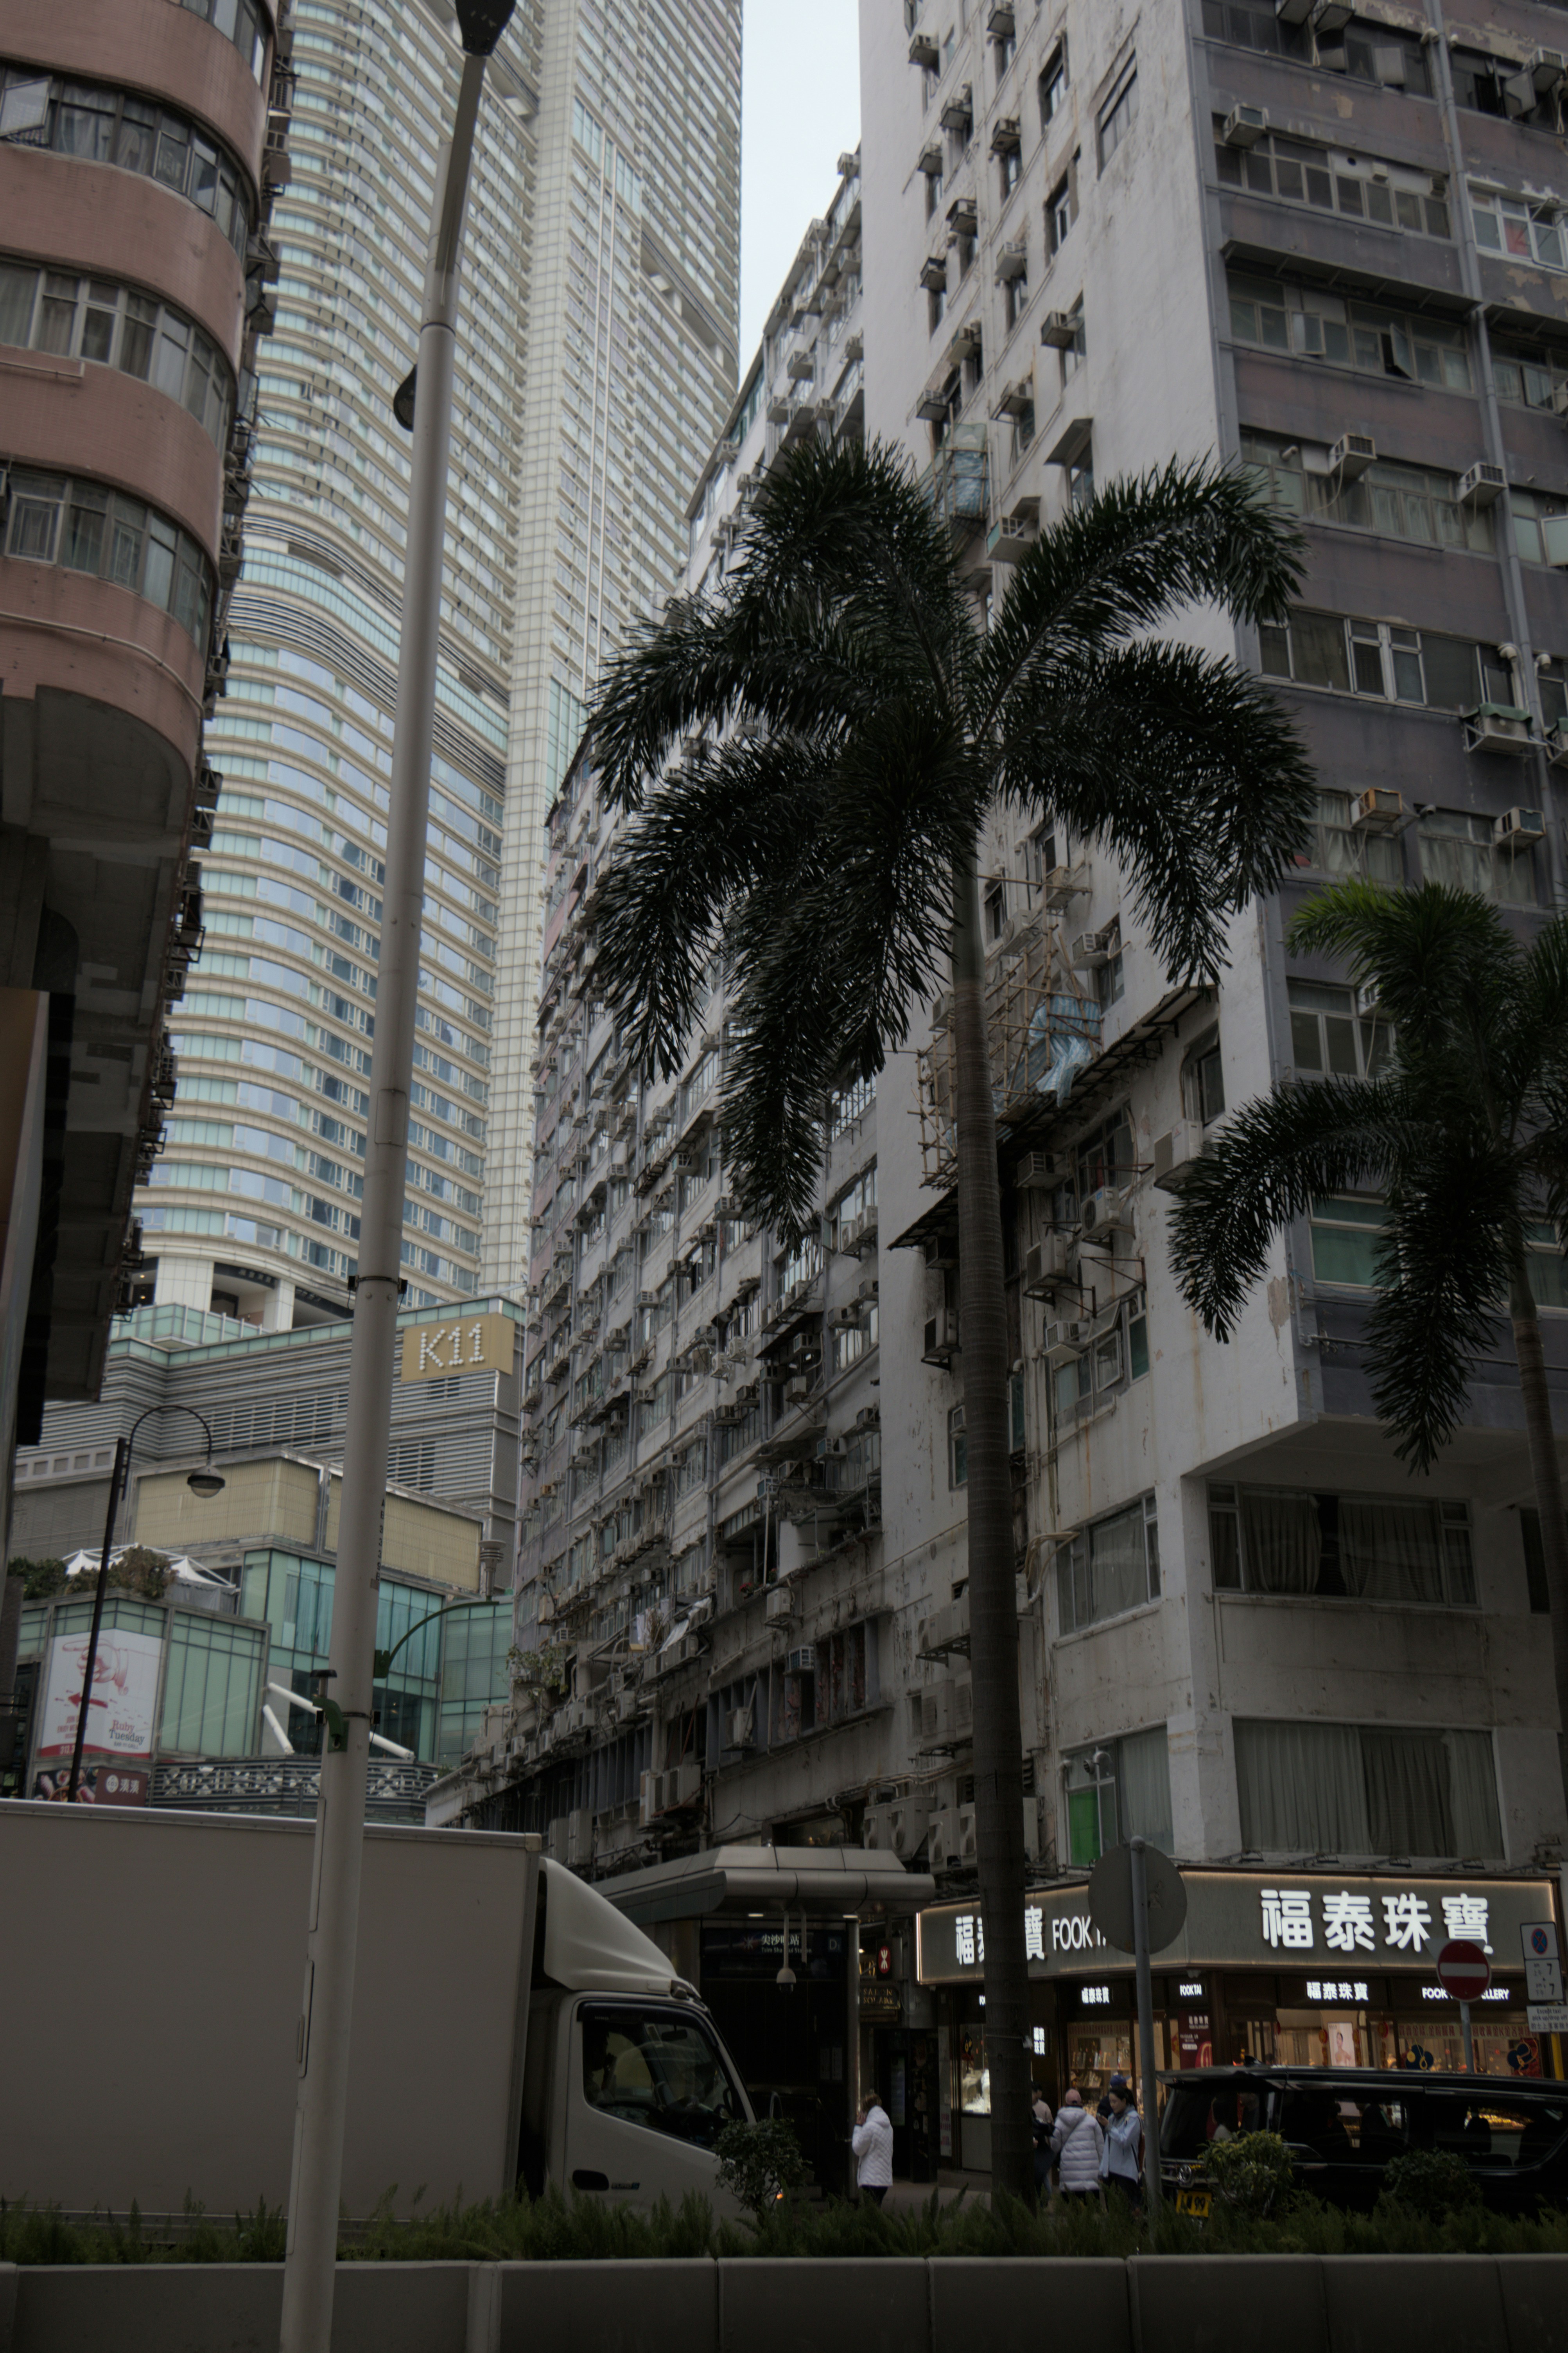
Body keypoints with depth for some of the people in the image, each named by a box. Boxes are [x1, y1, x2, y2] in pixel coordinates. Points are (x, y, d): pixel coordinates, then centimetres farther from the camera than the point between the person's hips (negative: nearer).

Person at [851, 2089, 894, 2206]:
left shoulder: (870, 2127, -13)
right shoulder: (889, 2127, 12)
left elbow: (858, 2149, -7)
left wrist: (858, 2127, 1)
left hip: (871, 2180, -8)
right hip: (885, 2179, 8)